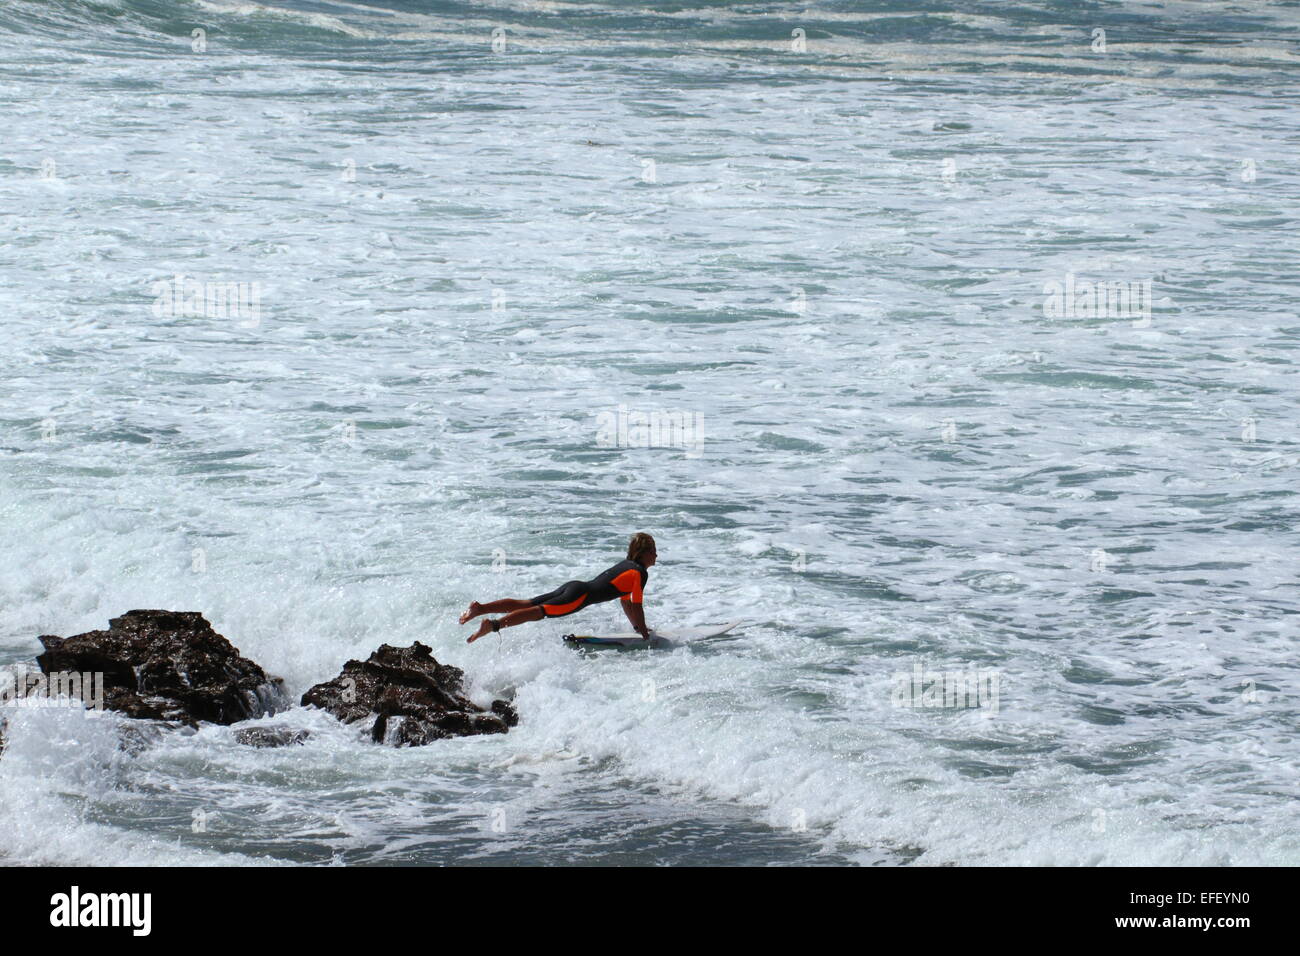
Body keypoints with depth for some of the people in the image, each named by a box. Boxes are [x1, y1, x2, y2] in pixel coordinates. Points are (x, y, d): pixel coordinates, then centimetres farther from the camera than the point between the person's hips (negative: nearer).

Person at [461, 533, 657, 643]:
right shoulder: (641, 573, 0)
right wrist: (644, 633, 10)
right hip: (580, 596, -8)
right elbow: (636, 607, -1)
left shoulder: (625, 565, 29)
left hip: (571, 587, 8)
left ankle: (481, 608, -14)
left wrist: (637, 626, 41)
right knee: (540, 611, -22)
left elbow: (625, 602, 38)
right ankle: (494, 625, -39)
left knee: (526, 604, -2)